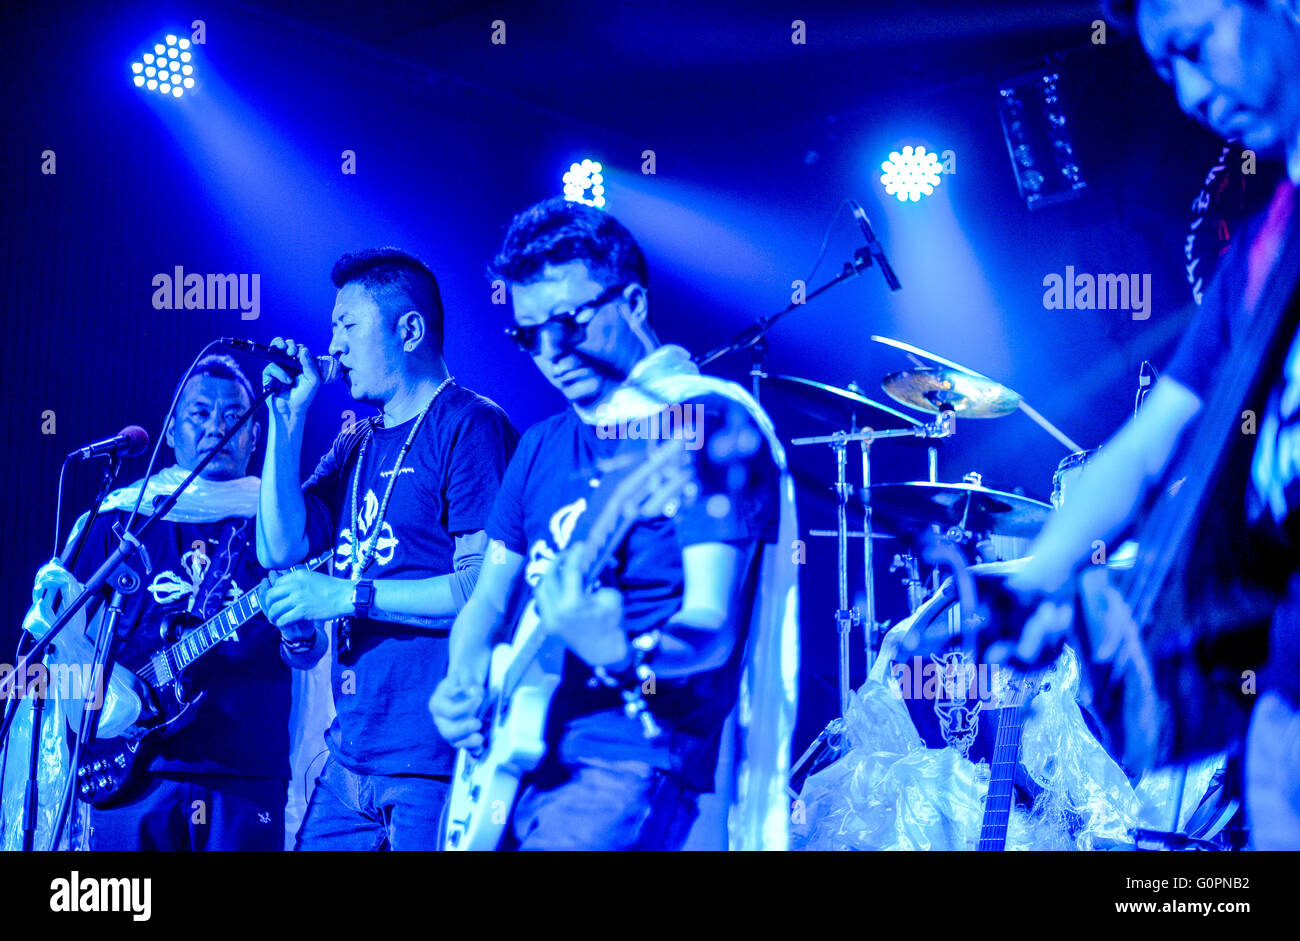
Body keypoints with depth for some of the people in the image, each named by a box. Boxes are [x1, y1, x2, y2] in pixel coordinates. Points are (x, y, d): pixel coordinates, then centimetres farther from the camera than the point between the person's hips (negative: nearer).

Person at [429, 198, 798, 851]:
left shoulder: (707, 422, -7)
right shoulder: (542, 447, 15)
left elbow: (711, 627, -15)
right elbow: (489, 599, 19)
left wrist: (622, 655, -35)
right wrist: (461, 685, -1)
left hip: (632, 762, -7)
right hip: (517, 757, 7)